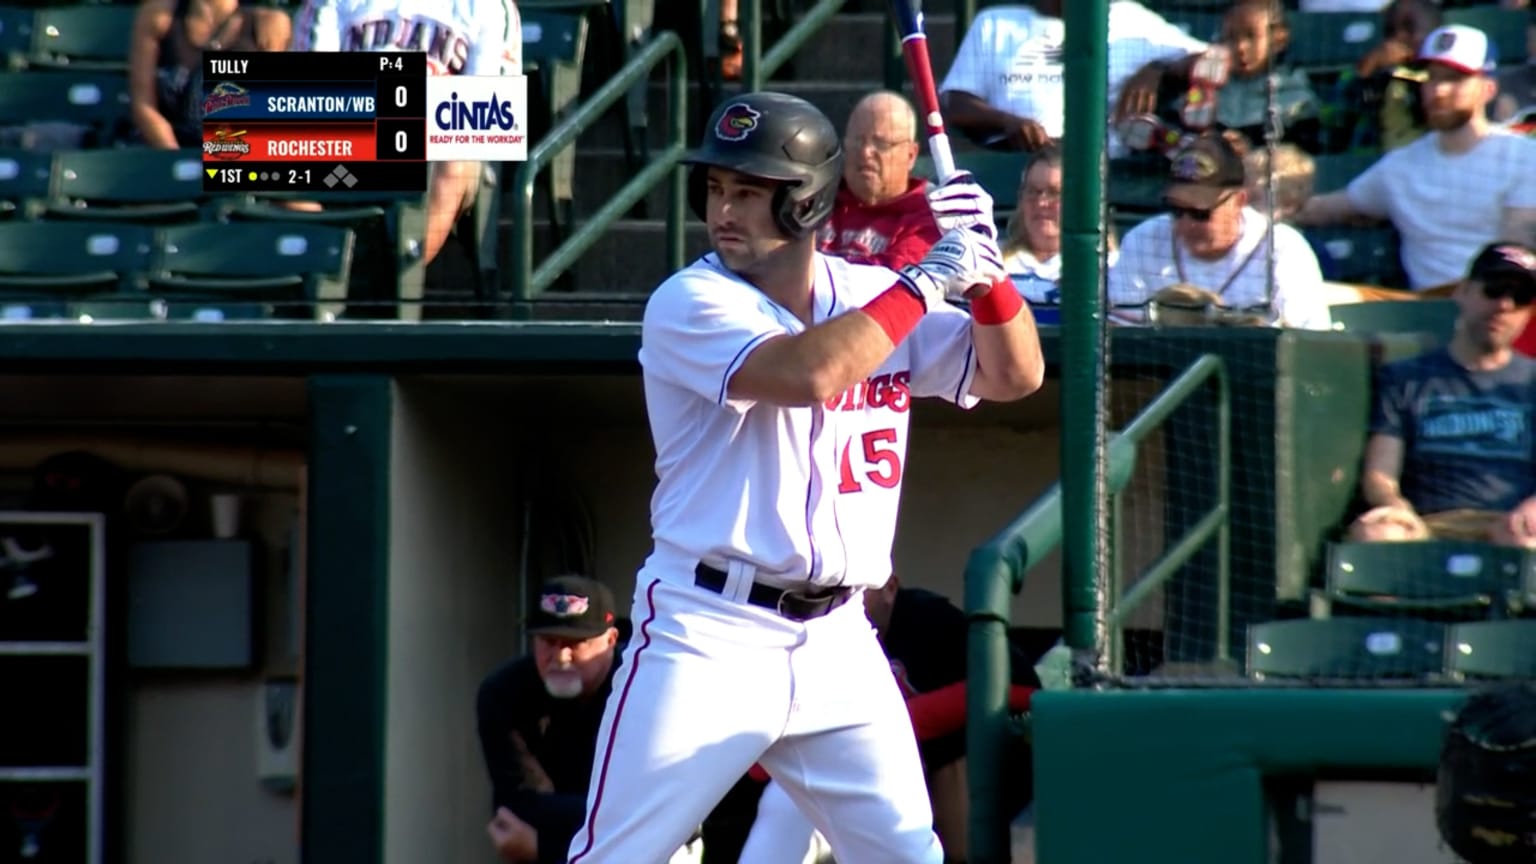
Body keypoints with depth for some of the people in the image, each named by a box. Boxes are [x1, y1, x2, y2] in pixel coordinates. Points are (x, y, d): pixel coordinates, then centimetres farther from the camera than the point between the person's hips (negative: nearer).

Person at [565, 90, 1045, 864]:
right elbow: (807, 373, -26)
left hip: (836, 641, 5)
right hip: (708, 636, -5)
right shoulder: (690, 304, -9)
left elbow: (1013, 376, 9)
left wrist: (982, 272, -8)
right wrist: (925, 282, -18)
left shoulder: (870, 297, 9)